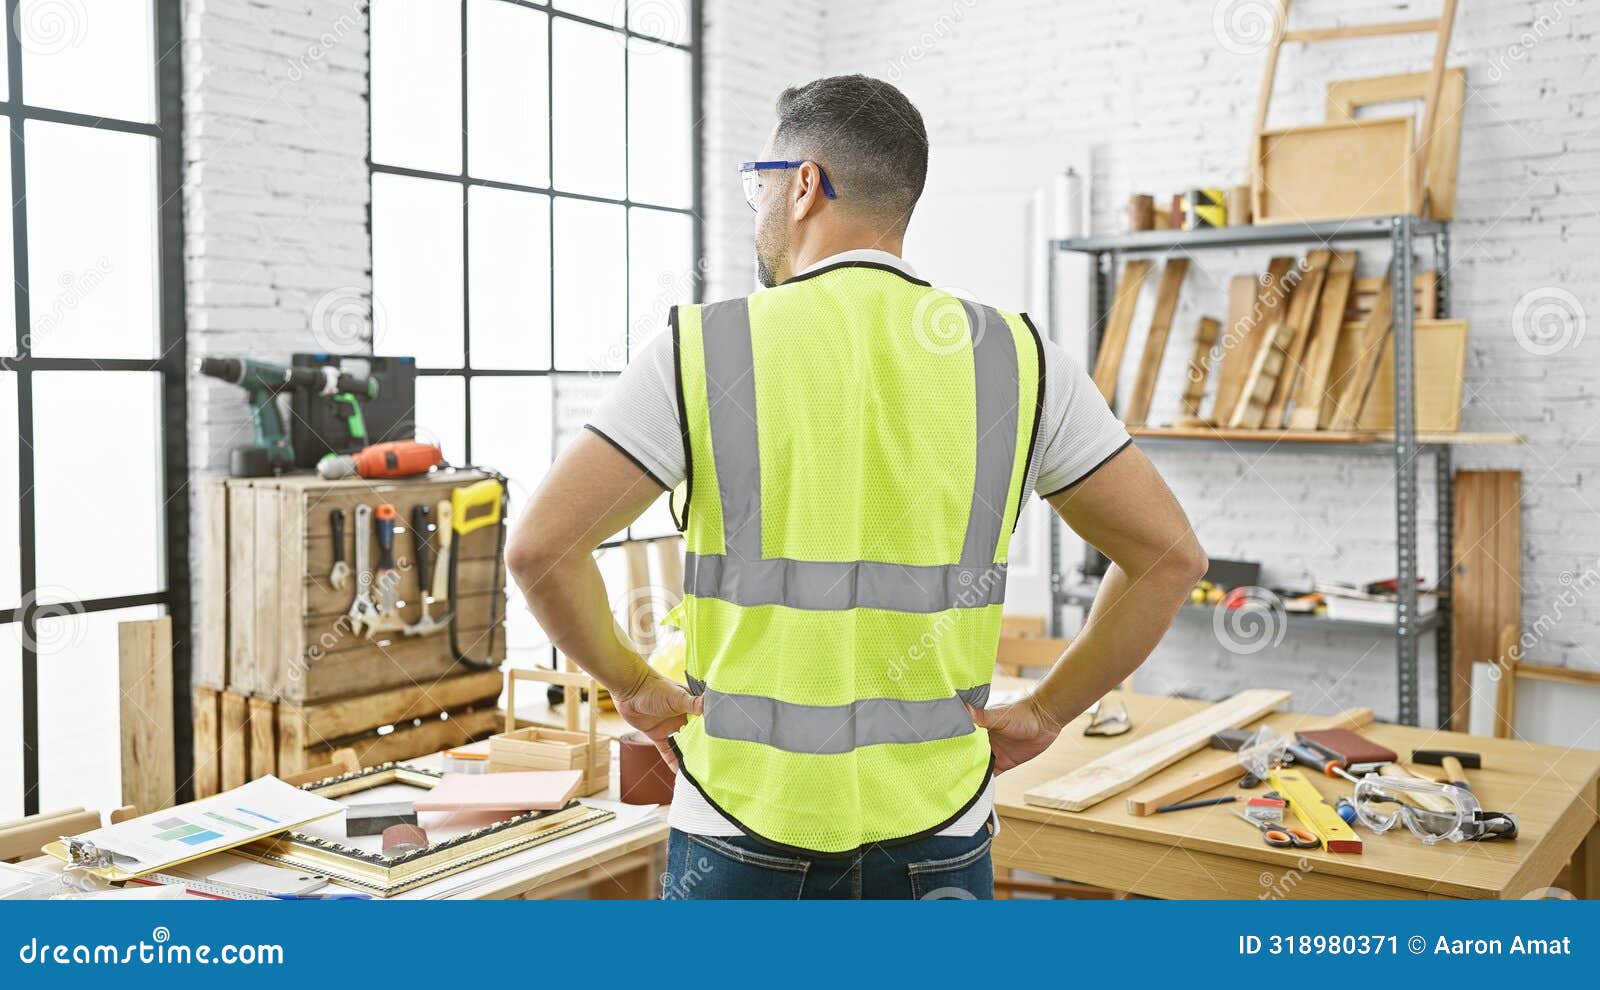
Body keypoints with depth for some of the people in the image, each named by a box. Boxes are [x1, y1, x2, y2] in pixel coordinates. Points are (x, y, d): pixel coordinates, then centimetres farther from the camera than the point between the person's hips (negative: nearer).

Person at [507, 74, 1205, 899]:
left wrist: (633, 685, 4)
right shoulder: (1013, 358, -1)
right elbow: (1170, 554, 0)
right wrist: (1045, 712, 7)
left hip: (744, 827, -1)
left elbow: (540, 548, -11)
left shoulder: (704, 351, -8)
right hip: (932, 831, 2)